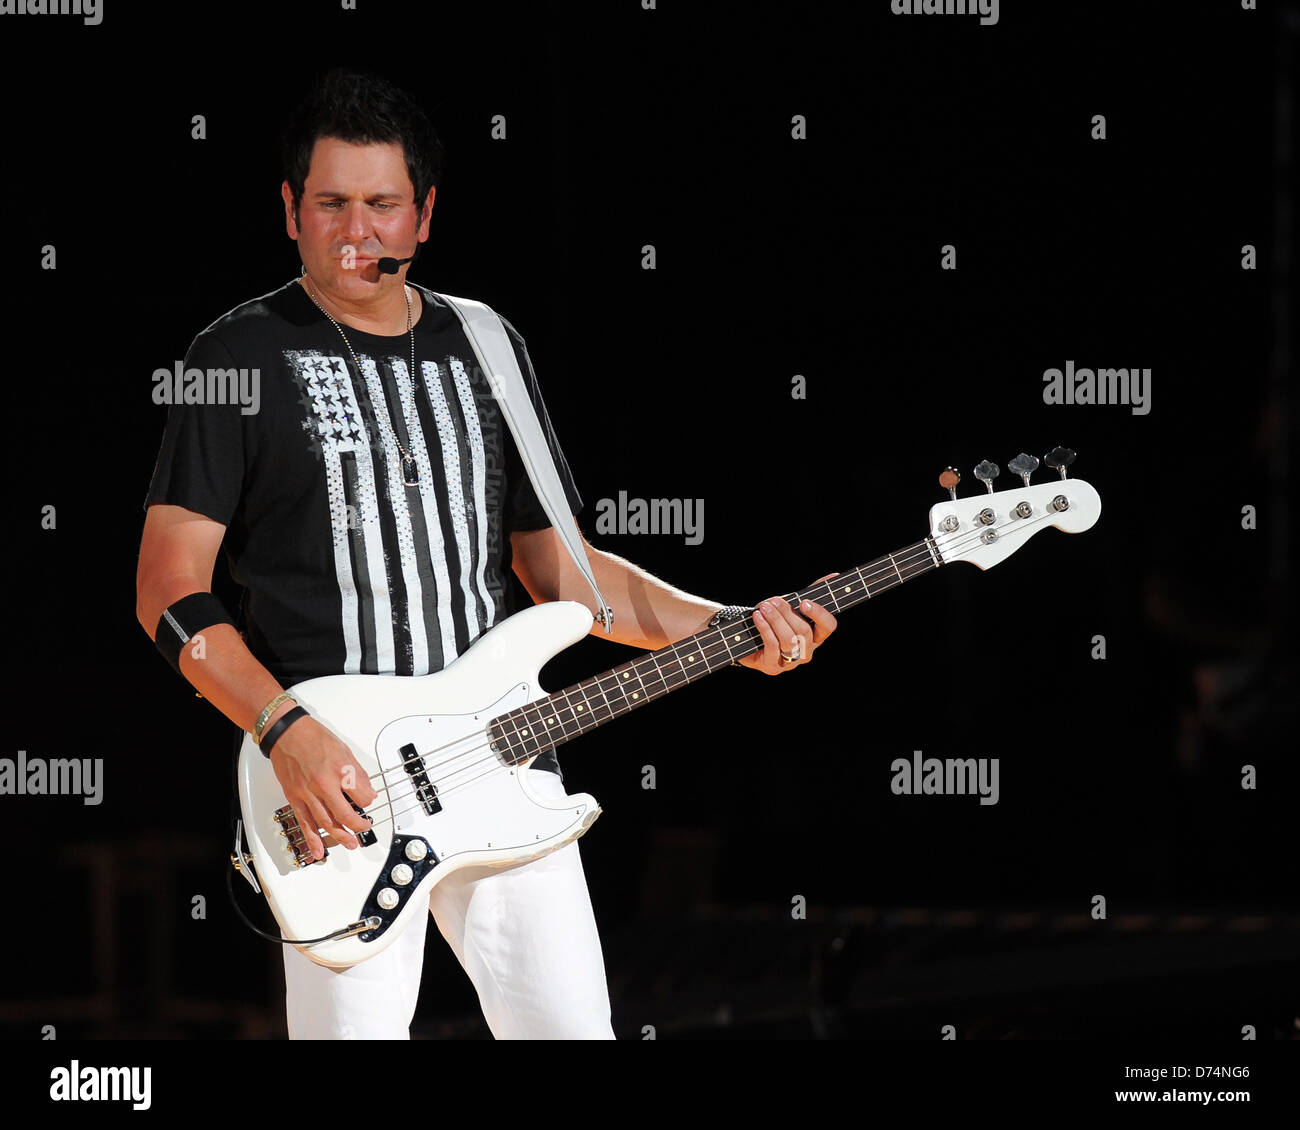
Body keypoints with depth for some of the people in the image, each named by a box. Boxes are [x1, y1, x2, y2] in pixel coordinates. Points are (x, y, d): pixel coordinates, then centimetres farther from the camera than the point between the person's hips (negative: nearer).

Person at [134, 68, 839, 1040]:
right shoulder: (242, 357, -1)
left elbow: (559, 566, 18)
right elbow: (170, 591, -5)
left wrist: (732, 631, 5)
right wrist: (283, 729, -18)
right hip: (335, 782, -4)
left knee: (571, 1028, 1)